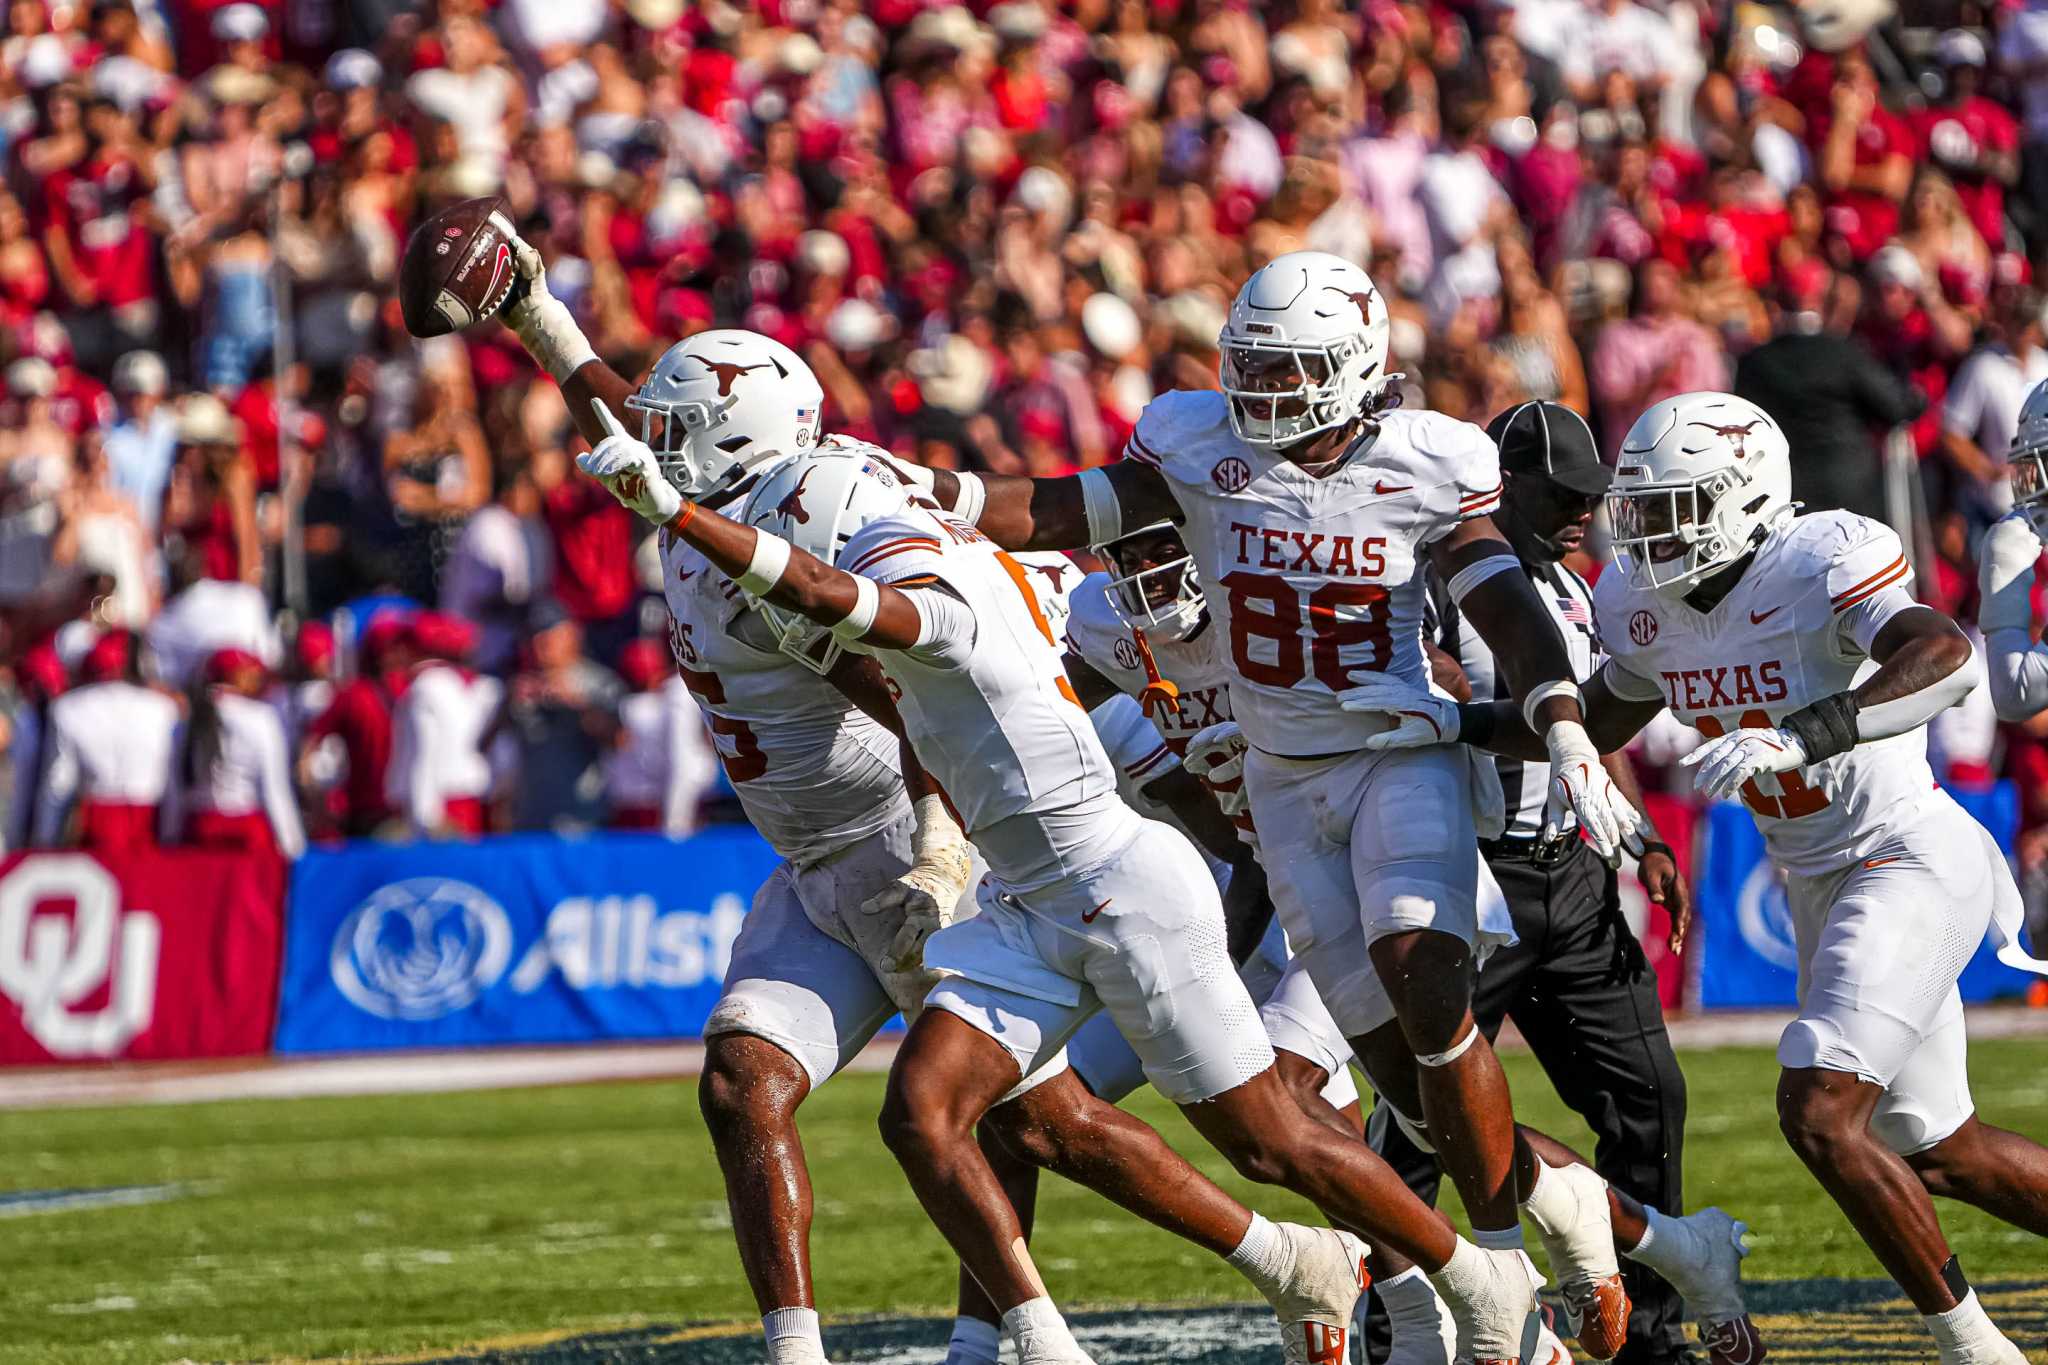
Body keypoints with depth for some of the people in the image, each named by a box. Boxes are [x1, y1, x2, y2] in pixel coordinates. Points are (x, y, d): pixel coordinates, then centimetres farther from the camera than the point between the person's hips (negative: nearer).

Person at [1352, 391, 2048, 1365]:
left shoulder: (1821, 564, -23)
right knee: (1937, 1153, 15)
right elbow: (1597, 727, 19)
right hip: (1815, 882, 9)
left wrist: (1797, 739, -49)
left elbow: (1947, 657, -40)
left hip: (1908, 863, -9)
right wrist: (1461, 724, 5)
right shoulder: (1647, 605, 1)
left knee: (1821, 1114, -20)